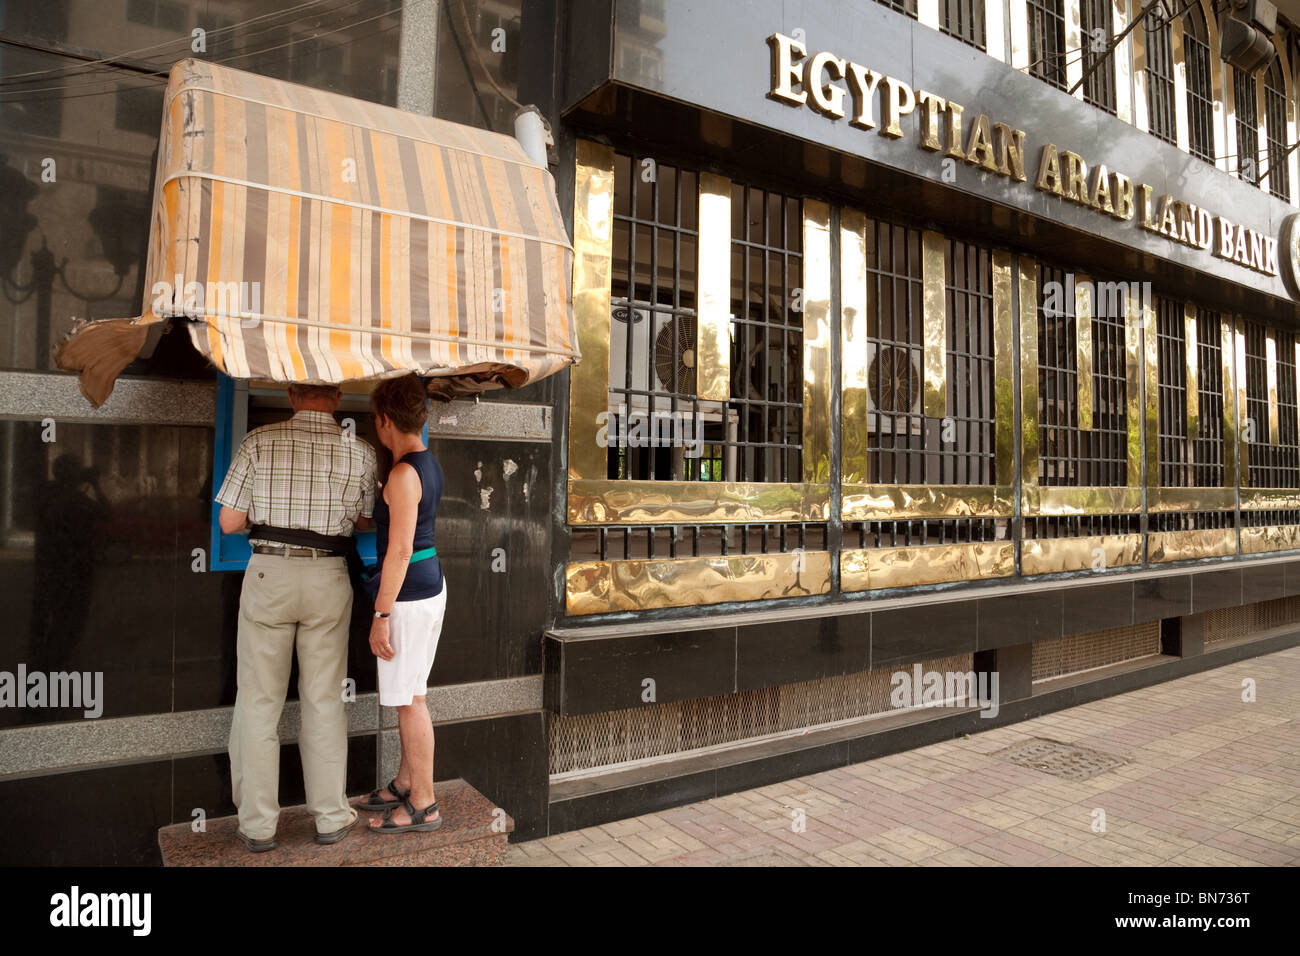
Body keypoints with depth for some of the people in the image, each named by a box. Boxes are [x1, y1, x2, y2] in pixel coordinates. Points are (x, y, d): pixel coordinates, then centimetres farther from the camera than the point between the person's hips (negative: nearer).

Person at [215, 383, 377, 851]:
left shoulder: (259, 441, -3)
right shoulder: (360, 452, -1)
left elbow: (229, 522, -2)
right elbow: (366, 523, 8)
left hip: (269, 574, -1)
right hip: (329, 579, 1)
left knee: (258, 702, 10)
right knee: (324, 701, 11)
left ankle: (258, 825, 18)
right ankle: (331, 817, 21)